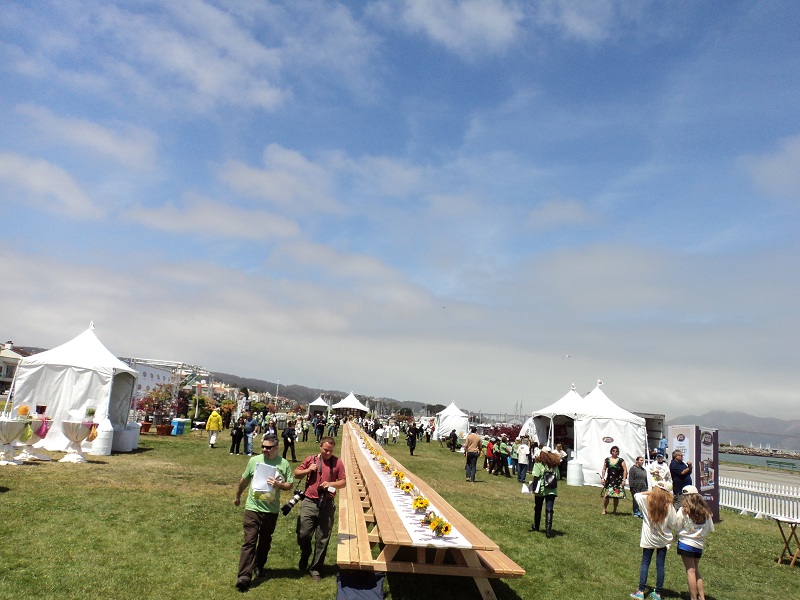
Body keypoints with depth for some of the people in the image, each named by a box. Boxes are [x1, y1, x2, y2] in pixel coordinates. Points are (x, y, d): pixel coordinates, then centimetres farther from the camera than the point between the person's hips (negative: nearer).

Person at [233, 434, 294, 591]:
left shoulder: (284, 464, -6)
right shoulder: (254, 460, -3)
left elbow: (289, 485, -3)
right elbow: (244, 480, 12)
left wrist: (278, 485, -23)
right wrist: (238, 496, 23)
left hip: (271, 510, 1)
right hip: (252, 508, -1)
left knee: (265, 541, 17)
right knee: (249, 541, -7)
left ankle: (259, 566, 36)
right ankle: (244, 576, -8)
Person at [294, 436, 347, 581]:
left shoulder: (337, 463, 0)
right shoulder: (311, 459, 3)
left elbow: (343, 482, 3)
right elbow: (296, 474, 11)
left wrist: (331, 484, -15)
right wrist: (308, 470, -7)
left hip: (327, 505, 0)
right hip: (309, 503, 1)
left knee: (322, 539, 6)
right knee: (303, 534, 2)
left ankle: (316, 568, 22)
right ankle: (305, 556, 35)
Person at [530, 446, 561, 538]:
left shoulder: (538, 464, -10)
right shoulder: (555, 465, 4)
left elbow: (536, 478, -14)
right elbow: (558, 478, 6)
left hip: (541, 490, -2)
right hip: (552, 491, 2)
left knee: (538, 509, 16)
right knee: (549, 510, 1)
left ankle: (536, 526, 33)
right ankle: (548, 530, -8)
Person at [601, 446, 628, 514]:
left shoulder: (621, 460, 0)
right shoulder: (607, 460, 6)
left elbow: (625, 470, -2)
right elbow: (604, 469, 9)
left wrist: (624, 480, -8)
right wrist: (602, 478, 2)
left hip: (618, 481, -1)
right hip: (609, 480, 1)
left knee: (616, 496, 3)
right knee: (606, 495, -6)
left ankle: (615, 510, 18)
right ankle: (604, 510, 5)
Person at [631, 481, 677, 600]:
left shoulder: (646, 501, -13)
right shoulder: (669, 506, -12)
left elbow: (637, 495, 7)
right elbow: (673, 524, -6)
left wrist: (649, 492, 3)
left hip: (649, 539, 0)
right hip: (663, 539, 0)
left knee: (645, 563, 8)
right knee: (660, 565, 8)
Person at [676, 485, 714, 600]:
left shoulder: (683, 511, -13)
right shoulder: (705, 512, 1)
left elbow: (676, 527, -9)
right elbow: (711, 529, 8)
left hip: (686, 543, -5)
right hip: (699, 545, 5)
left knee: (690, 571, 1)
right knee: (696, 570, 19)